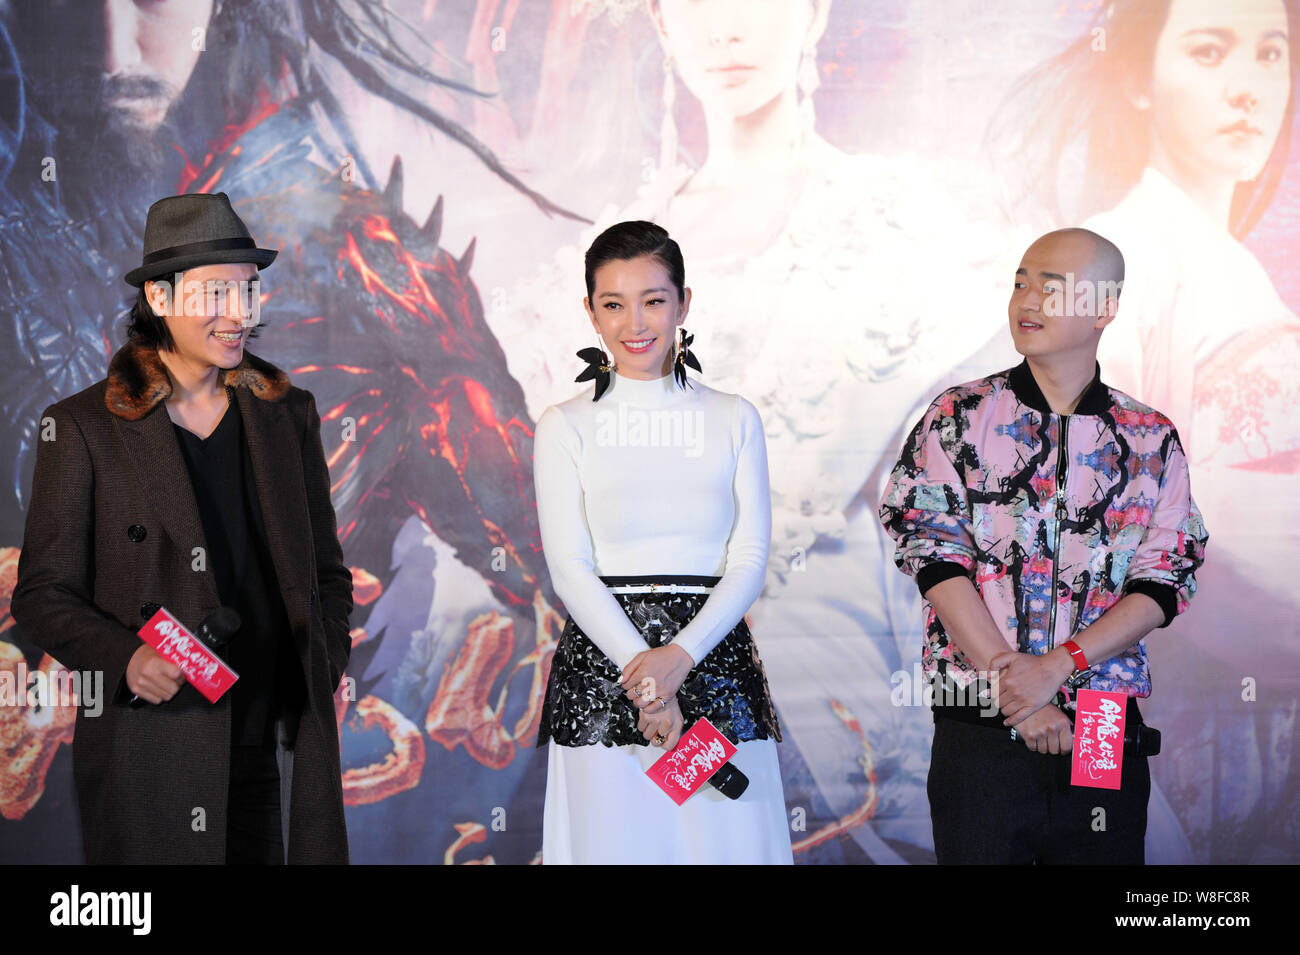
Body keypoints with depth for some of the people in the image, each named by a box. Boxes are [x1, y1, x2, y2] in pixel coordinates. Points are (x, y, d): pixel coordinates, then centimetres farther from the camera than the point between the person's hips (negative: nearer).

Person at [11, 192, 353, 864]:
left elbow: (328, 574, 17)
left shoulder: (287, 416, 10)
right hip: (147, 759, -3)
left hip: (274, 750, 3)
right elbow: (42, 594, -1)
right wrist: (124, 659, -18)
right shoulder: (85, 428, -1)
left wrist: (322, 677, 3)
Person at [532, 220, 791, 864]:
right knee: (615, 841, -2)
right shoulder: (566, 426, 4)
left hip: (713, 658, 1)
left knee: (725, 840, -1)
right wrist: (642, 673, -14)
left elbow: (749, 559, 2)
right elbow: (570, 568, -3)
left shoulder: (734, 419, 8)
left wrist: (680, 656, -13)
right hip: (602, 659, -1)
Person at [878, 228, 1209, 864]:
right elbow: (934, 556, -5)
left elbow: (1167, 580, 0)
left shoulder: (1152, 440, 7)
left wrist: (1056, 665, -13)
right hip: (980, 732, -1)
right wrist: (1011, 679, -13)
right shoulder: (961, 418, 3)